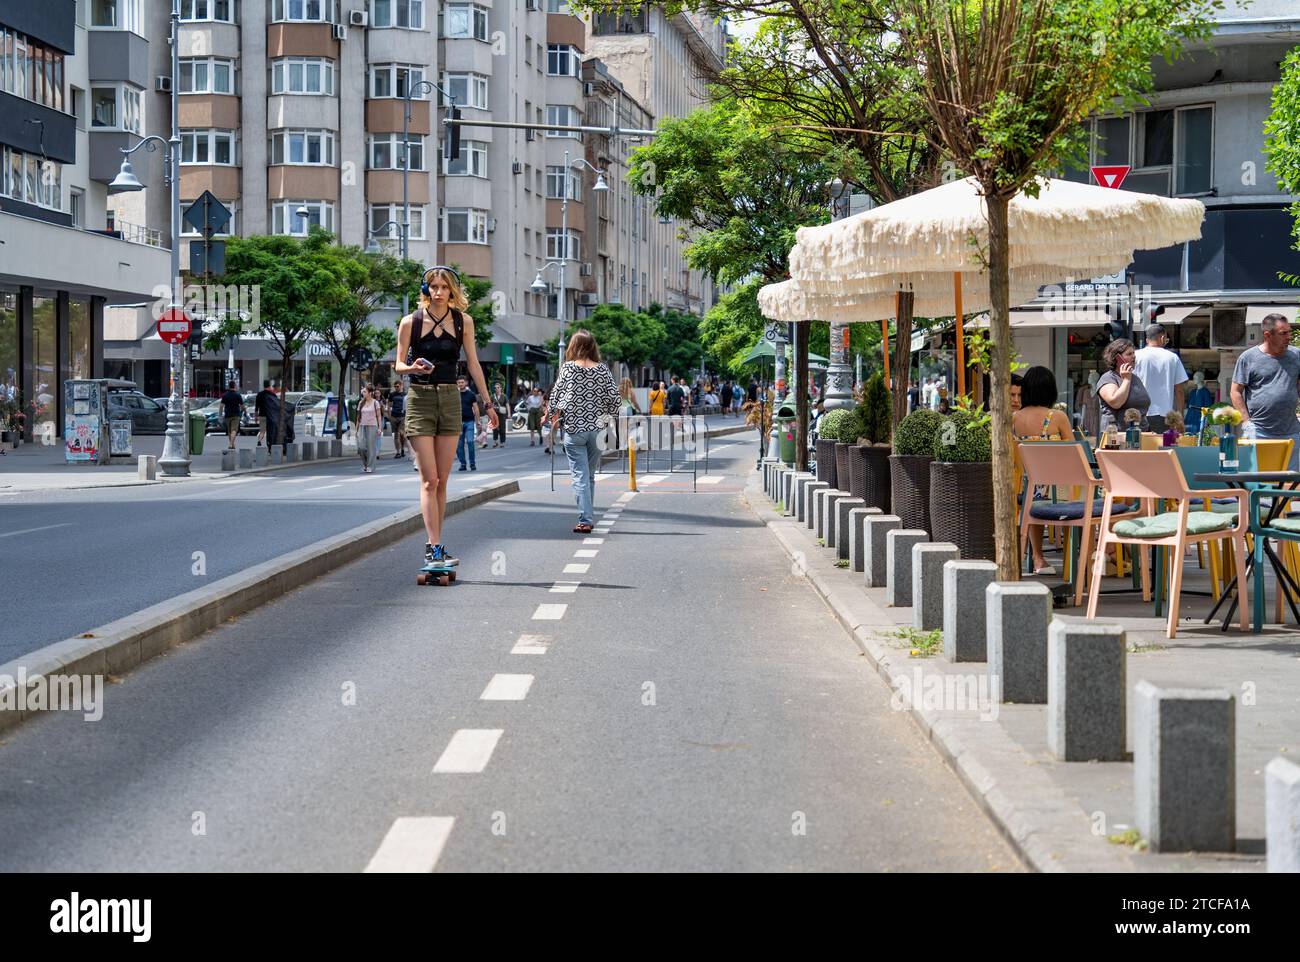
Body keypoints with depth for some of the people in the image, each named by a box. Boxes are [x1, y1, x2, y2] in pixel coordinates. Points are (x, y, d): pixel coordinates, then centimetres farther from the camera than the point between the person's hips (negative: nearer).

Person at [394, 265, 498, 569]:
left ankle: (434, 545, 10)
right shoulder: (411, 322, -3)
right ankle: (435, 546, -13)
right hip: (420, 398, -3)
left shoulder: (463, 321, 4)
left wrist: (488, 403, 10)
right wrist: (413, 367, -21)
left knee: (441, 480, 4)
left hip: (450, 399, 3)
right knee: (429, 479, -9)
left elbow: (473, 363, 10)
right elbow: (398, 364, 2)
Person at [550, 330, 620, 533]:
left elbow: (556, 396, -4)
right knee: (590, 475, 15)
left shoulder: (568, 368, -5)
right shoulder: (603, 370, 1)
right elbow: (614, 399, -1)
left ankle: (586, 520, -10)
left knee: (580, 476, -3)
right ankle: (588, 517, 22)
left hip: (574, 429, -3)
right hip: (596, 429, 3)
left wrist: (554, 417, 13)